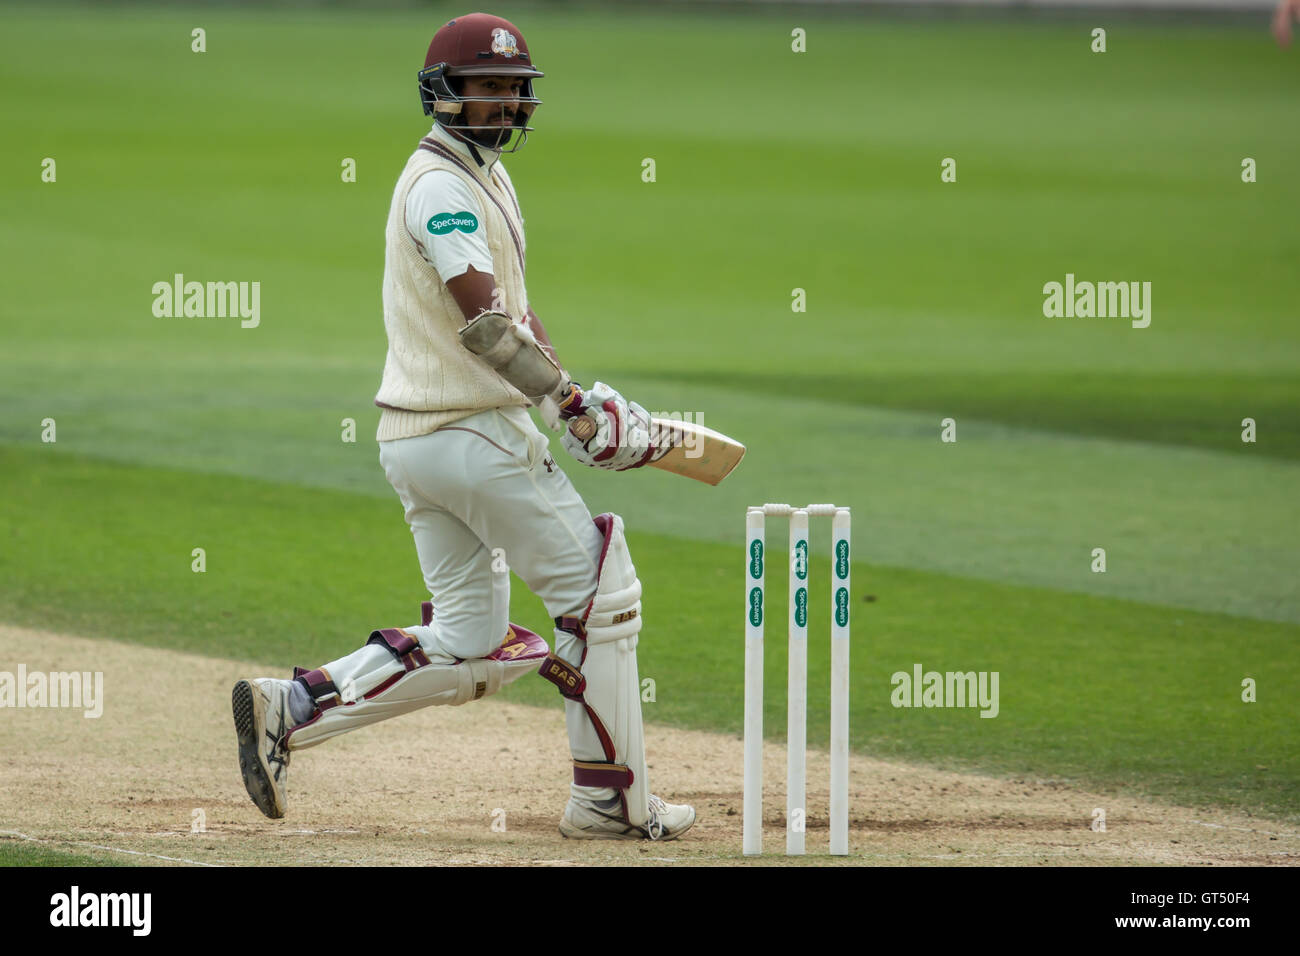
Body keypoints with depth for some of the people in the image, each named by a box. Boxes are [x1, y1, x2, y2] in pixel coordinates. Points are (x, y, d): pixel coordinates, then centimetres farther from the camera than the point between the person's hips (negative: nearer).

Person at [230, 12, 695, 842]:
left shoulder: (490, 177, 19)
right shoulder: (441, 184, -14)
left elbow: (516, 310, 20)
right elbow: (486, 317, -26)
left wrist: (577, 399, 7)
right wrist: (575, 399, -32)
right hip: (475, 432, -10)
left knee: (468, 646, 11)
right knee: (601, 589, 0)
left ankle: (287, 710, 3)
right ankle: (610, 797, 6)